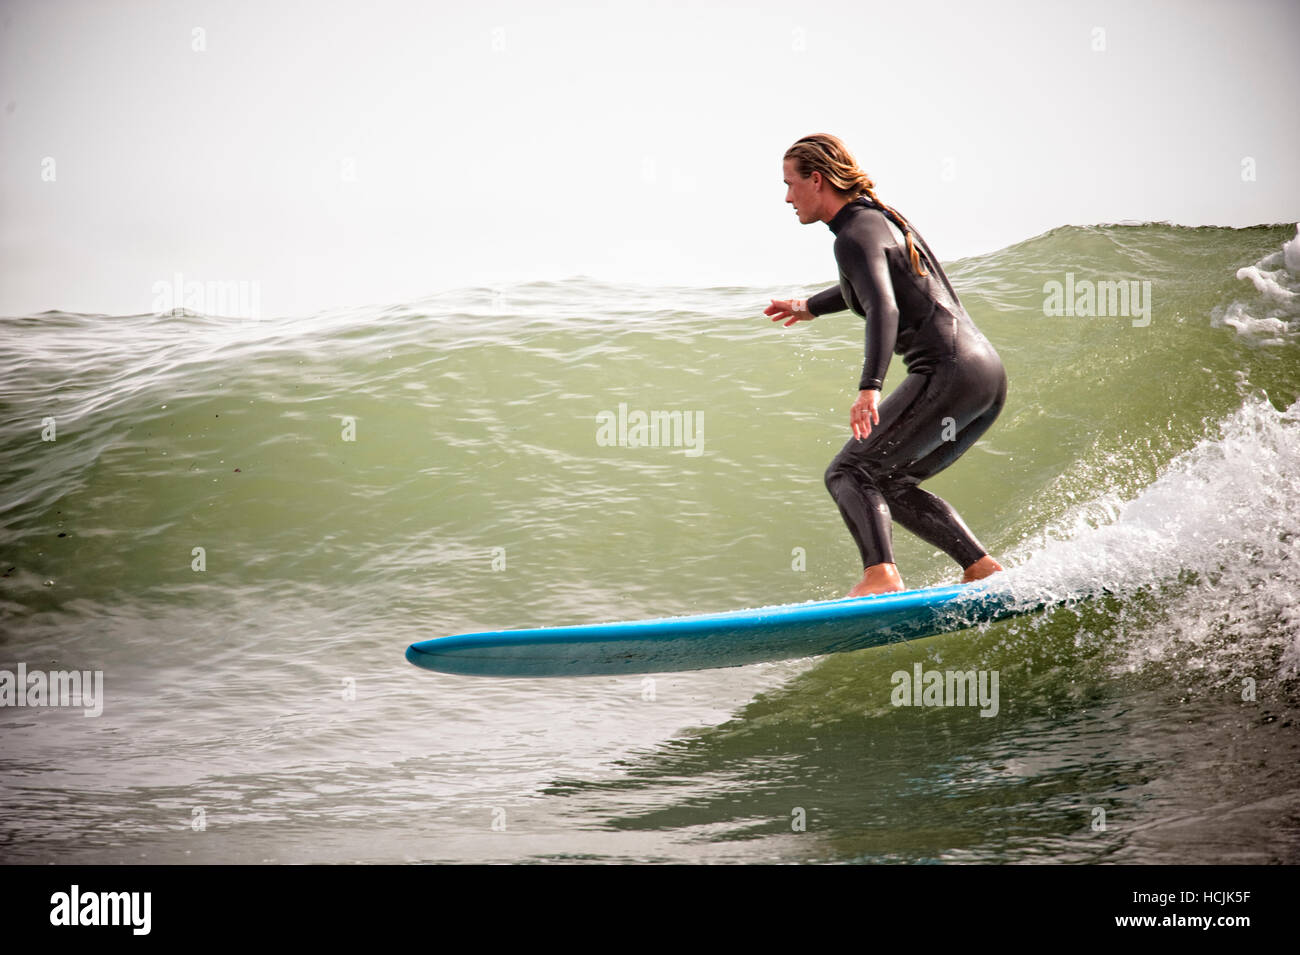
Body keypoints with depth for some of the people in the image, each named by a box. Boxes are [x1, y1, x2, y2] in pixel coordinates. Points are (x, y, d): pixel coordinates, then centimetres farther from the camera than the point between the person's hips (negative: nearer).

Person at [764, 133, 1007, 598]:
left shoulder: (854, 236, -9)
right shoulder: (881, 217, 21)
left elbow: (884, 310, -25)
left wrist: (869, 388, -37)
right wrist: (812, 307, 56)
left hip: (948, 375, -9)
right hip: (989, 372, 9)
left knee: (849, 473, -6)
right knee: (890, 483, 18)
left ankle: (881, 576, -26)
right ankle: (984, 569, 9)